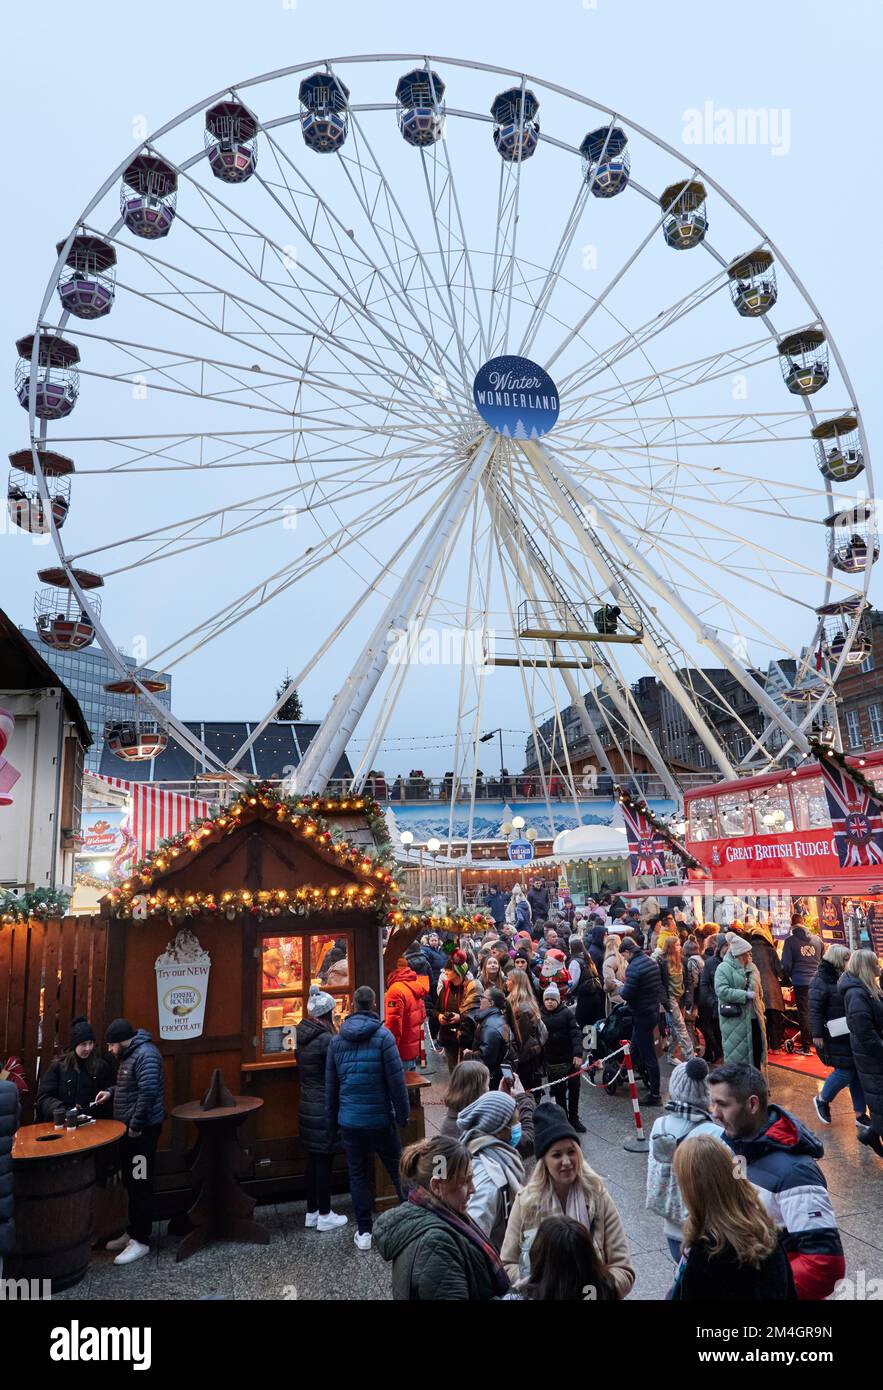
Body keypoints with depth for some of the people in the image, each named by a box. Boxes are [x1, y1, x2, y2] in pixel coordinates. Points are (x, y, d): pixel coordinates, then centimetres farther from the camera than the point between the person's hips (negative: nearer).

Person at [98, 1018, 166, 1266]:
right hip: (129, 1127, 10)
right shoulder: (129, 1054, 12)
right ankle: (133, 1232, 30)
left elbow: (148, 1092, -28)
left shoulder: (145, 1054, -22)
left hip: (142, 1129, -10)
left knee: (141, 1183, -2)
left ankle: (141, 1240, 7)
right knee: (130, 1181, 18)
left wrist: (136, 1125, -24)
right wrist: (111, 1091, 10)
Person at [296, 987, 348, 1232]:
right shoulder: (327, 1040, -21)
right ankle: (325, 1215, 14)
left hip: (307, 1104, 8)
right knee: (324, 1161, 3)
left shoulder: (302, 1036, 3)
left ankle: (312, 1212, 26)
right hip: (324, 1108, -8)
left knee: (313, 1159, 16)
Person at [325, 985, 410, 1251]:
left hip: (349, 1120, 3)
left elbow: (330, 1085, 9)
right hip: (380, 1118, -3)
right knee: (398, 1169, 12)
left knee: (357, 1173, 13)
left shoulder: (337, 1040, 1)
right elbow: (396, 1080, -12)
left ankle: (364, 1232, 17)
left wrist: (332, 1120, 18)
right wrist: (403, 1114, -2)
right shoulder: (382, 1036, -12)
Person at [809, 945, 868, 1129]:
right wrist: (817, 1034, -19)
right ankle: (821, 1100, 18)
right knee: (845, 1072, -5)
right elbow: (815, 1010, -16)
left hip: (851, 1035, 7)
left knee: (858, 1073, 9)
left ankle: (860, 1114, 21)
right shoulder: (821, 981, -13)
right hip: (836, 1037, -7)